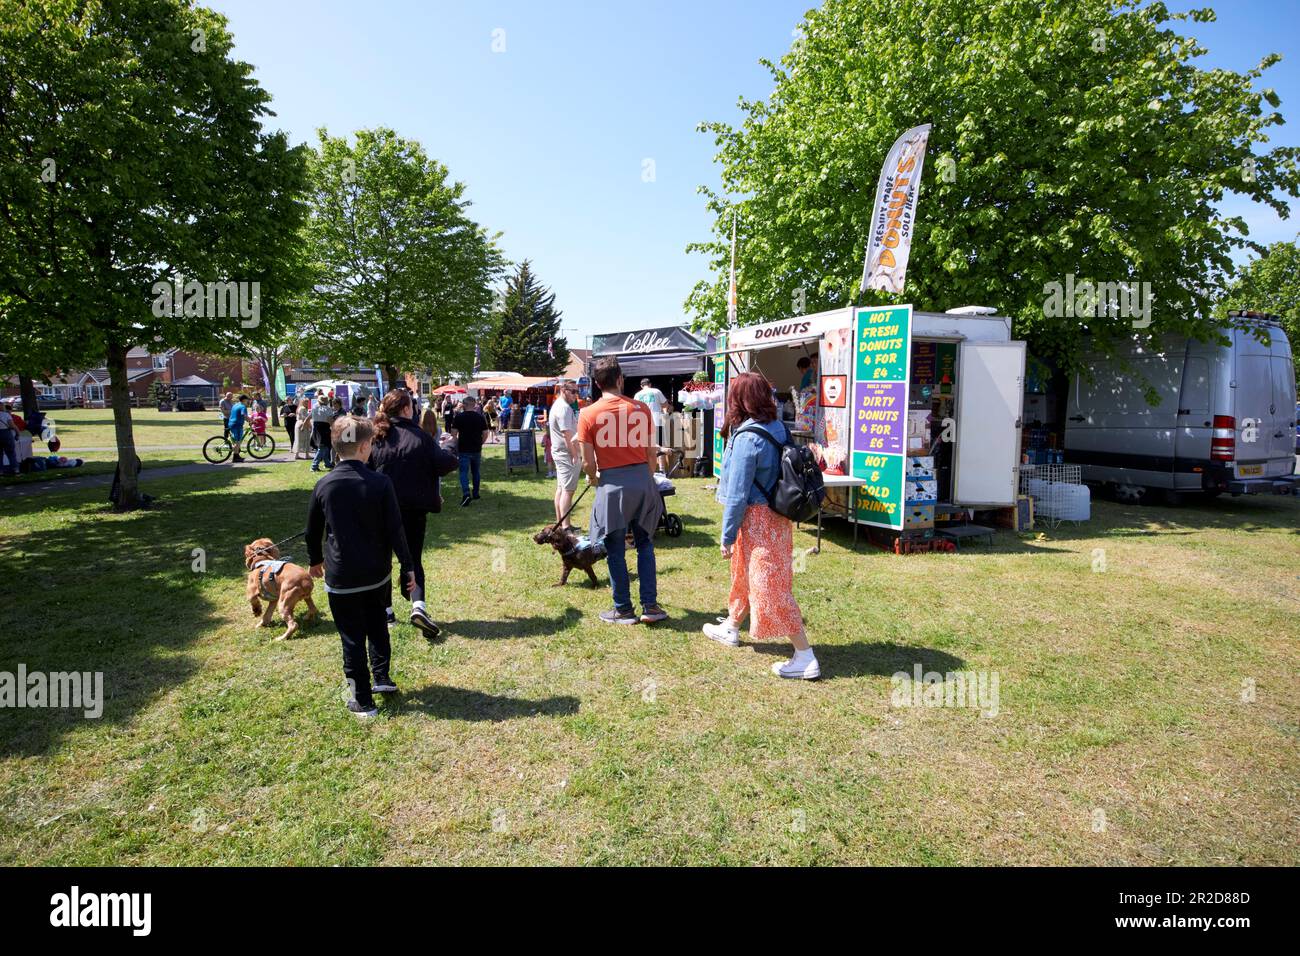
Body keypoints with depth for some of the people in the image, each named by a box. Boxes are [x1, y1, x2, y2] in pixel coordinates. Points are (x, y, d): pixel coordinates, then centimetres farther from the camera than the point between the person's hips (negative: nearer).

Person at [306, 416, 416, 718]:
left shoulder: (324, 485, -7)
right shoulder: (380, 483, -12)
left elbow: (312, 531, 5)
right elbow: (395, 529, -11)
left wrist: (315, 560, 23)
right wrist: (408, 567, -2)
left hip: (341, 577, -1)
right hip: (377, 573, 1)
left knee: (352, 638, 8)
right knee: (376, 625, 25)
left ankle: (362, 701, 15)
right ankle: (382, 677, 30)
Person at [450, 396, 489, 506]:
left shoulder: (459, 417, -8)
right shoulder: (480, 417, -1)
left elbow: (453, 433, -6)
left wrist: (457, 443, 10)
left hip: (463, 449, -3)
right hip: (477, 449, 3)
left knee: (464, 472, -3)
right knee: (476, 472, 17)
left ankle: (466, 494, -21)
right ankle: (475, 494, 25)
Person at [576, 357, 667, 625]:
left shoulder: (588, 415, -4)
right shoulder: (641, 409, 1)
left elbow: (588, 463, -4)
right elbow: (651, 453, 4)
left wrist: (592, 479, 16)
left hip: (612, 484, -2)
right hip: (642, 479, 3)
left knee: (616, 551, 9)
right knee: (645, 545, 15)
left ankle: (624, 610, 19)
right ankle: (650, 606, 16)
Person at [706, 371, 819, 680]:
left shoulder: (746, 438, -21)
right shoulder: (777, 430, 4)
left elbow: (737, 495, -19)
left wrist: (727, 536, -9)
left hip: (758, 519, -9)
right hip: (776, 514, 9)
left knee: (770, 586, -2)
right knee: (746, 573, 25)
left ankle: (805, 658, 3)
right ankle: (731, 627, 45)